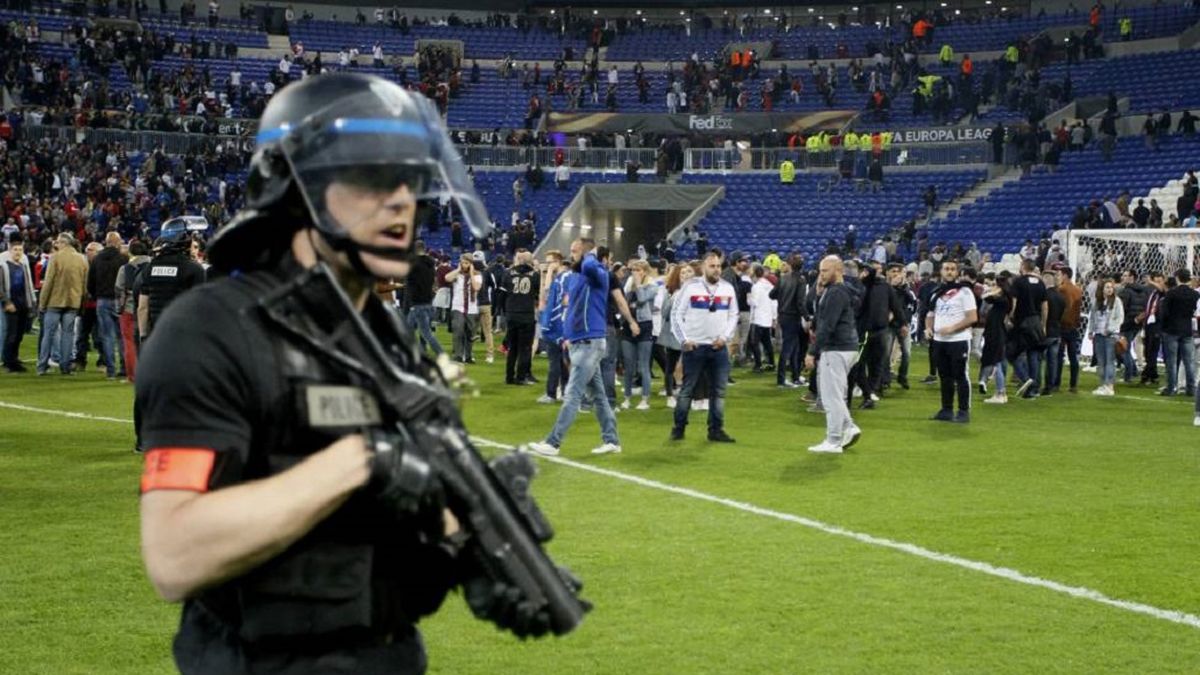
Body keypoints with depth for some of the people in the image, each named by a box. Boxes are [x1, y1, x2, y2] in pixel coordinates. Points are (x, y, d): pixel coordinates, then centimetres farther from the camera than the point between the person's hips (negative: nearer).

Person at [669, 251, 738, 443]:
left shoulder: (728, 288, 7)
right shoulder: (691, 286, -4)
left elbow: (733, 315, 11)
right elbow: (676, 314, -2)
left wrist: (725, 337, -3)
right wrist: (684, 340, -8)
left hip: (719, 347, 3)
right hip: (694, 346, -3)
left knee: (719, 390, 4)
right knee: (687, 388, 2)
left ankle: (716, 429, 11)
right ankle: (679, 428, 11)